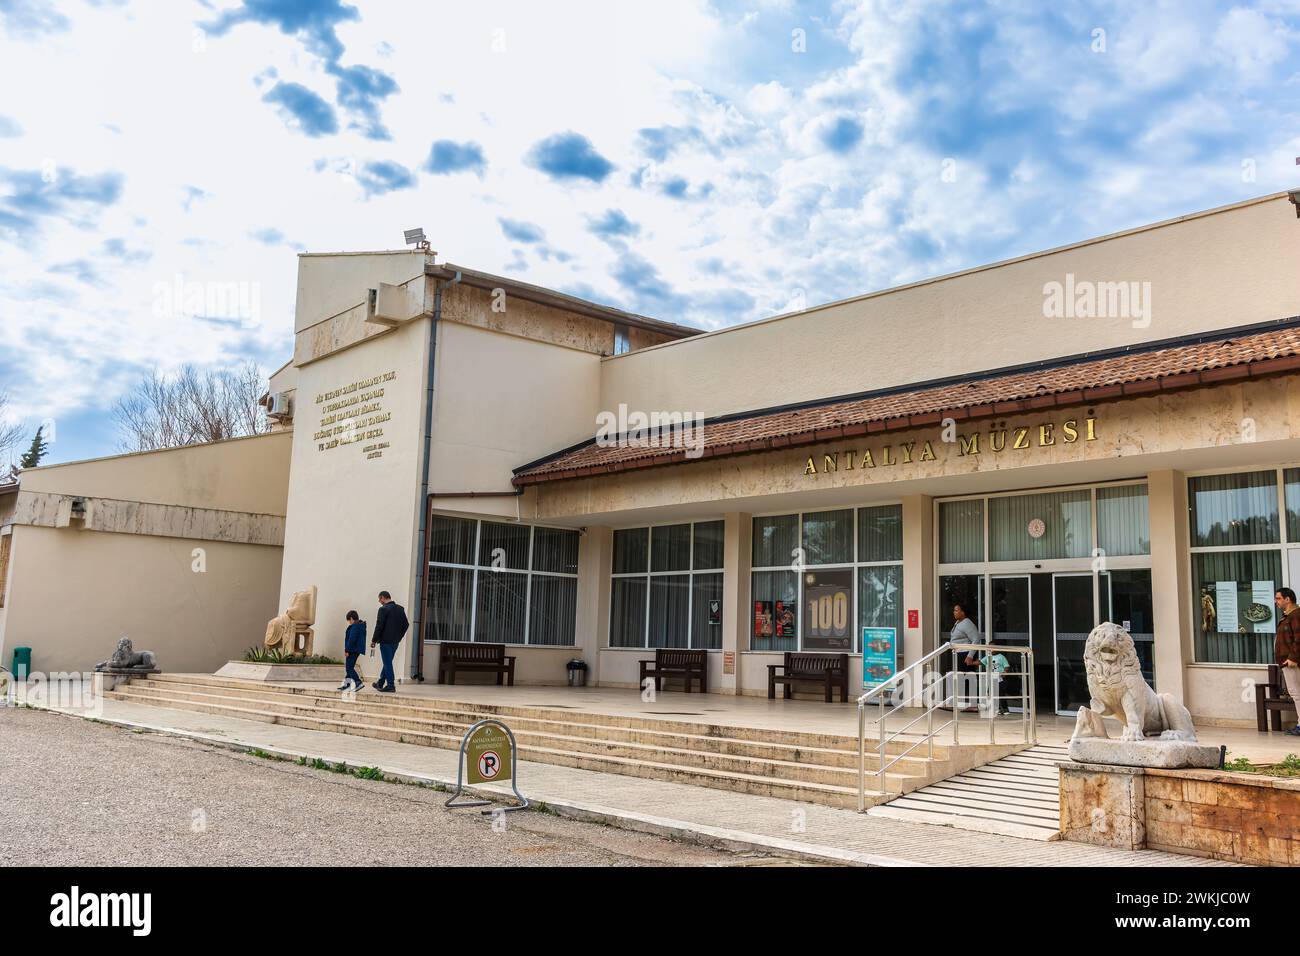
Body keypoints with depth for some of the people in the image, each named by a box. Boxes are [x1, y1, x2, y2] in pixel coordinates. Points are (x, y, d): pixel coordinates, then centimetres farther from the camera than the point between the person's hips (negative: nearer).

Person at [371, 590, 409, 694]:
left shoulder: (383, 609, -13)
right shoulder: (400, 609, 8)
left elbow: (379, 626, -15)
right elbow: (406, 624, 9)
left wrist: (374, 640, -7)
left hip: (386, 640, -7)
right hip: (395, 641, 7)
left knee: (387, 663, -1)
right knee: (387, 662, 17)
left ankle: (391, 686, -1)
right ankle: (380, 683, 27)